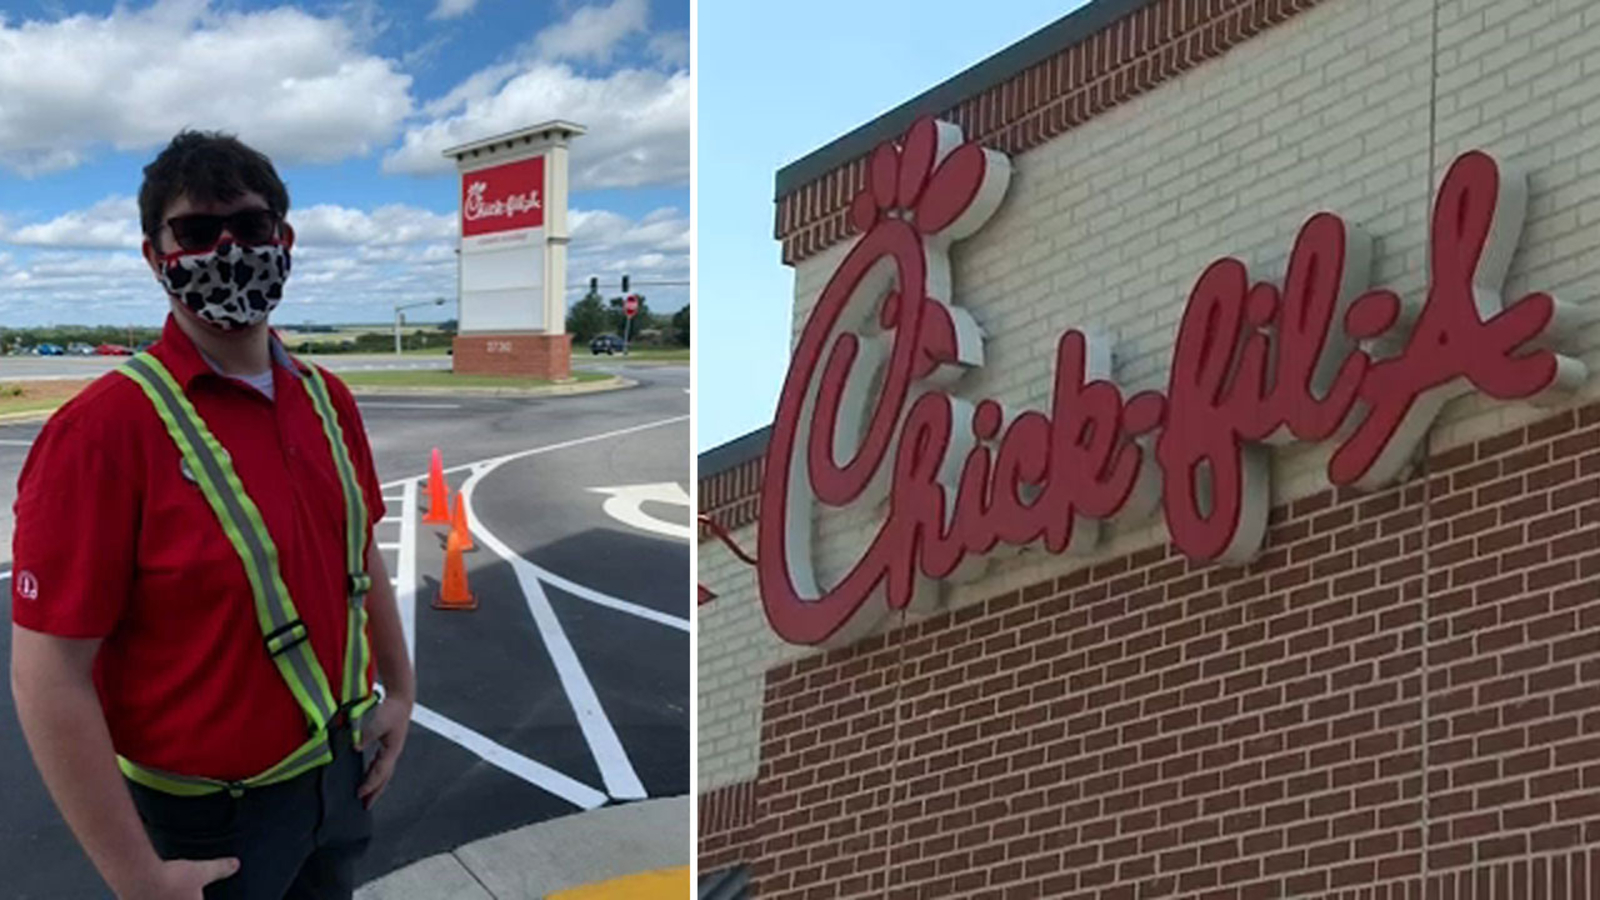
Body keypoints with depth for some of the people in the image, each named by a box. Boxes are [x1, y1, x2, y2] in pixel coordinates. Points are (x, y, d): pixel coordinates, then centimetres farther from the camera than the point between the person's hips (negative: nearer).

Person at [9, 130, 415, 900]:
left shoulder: (327, 400, 1)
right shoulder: (105, 429, -21)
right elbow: (46, 676, -21)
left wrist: (398, 690, 13)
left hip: (341, 776, 6)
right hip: (208, 823, -6)